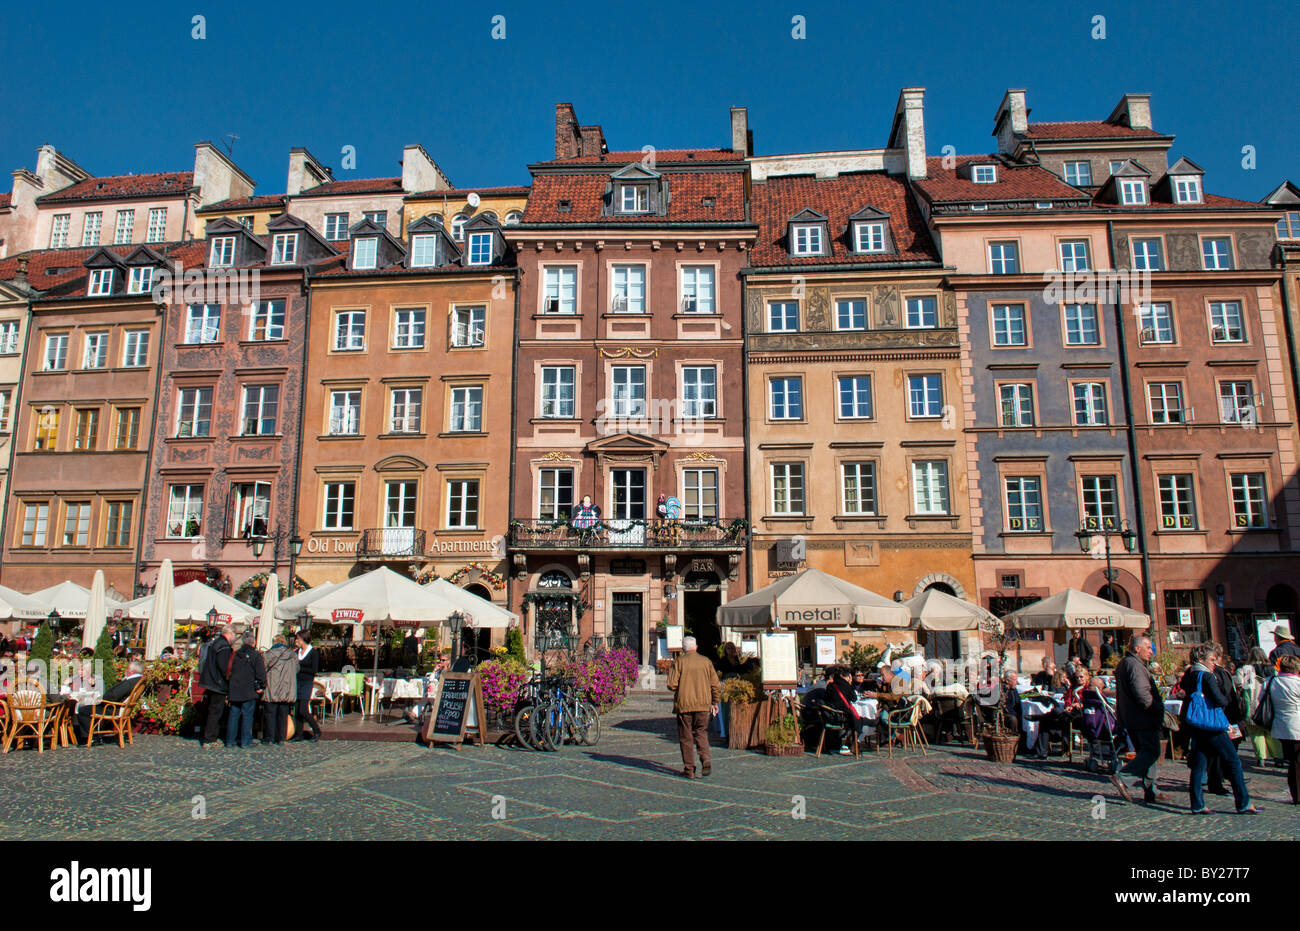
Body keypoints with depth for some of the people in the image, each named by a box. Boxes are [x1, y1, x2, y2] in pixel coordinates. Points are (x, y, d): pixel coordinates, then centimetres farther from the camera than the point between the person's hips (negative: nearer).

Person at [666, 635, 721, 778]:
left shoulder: (679, 662, -5)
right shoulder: (706, 662, 4)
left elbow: (672, 685, -10)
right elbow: (716, 685, 5)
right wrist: (715, 702, 17)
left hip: (684, 704, -2)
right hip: (703, 704, 2)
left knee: (686, 737, 7)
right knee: (701, 733, 15)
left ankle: (689, 769, 8)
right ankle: (706, 759, -8)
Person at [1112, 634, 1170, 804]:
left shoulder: (1123, 664, 18)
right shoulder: (1134, 665, -16)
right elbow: (1141, 693, -24)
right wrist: (1158, 708, -13)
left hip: (1129, 718, 10)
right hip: (1143, 718, -10)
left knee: (1146, 752, 14)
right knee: (1151, 752, -7)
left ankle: (1151, 791, 16)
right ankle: (1122, 777, -12)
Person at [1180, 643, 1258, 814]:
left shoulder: (1188, 676, 9)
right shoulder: (1207, 676, -13)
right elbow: (1220, 701, -18)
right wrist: (1229, 698, 2)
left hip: (1194, 727, 7)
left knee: (1198, 764, 7)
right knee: (1233, 762, 5)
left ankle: (1197, 805, 7)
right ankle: (1243, 803, 9)